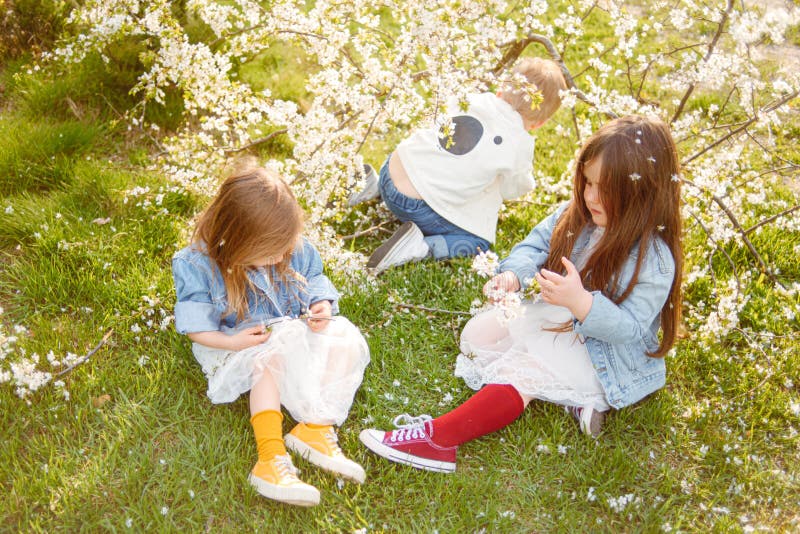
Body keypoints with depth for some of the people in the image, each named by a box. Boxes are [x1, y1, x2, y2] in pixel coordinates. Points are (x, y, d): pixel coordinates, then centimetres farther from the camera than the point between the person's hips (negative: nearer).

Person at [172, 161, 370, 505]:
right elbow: (195, 326, -12)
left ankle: (316, 429, -29)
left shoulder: (292, 248, -6)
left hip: (295, 331, 5)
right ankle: (270, 456, -43)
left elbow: (314, 280, 8)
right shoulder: (200, 265, -16)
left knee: (347, 340, -18)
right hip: (240, 348, -5)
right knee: (275, 353, -37)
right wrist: (231, 342, -27)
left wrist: (321, 307, -14)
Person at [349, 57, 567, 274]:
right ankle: (419, 246, -13)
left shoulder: (473, 99, 1)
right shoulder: (520, 144, -11)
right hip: (418, 209, -6)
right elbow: (511, 190, 8)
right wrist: (526, 181, 32)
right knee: (480, 243, 7)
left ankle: (375, 186, 21)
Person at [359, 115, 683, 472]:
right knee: (478, 334, 5)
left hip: (603, 353, -9)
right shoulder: (577, 215, -6)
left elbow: (628, 329, -28)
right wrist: (513, 275, -24)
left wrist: (580, 301, -44)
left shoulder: (653, 259, -26)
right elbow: (537, 243, -2)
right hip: (557, 317, 9)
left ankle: (438, 438, -34)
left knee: (521, 372, -28)